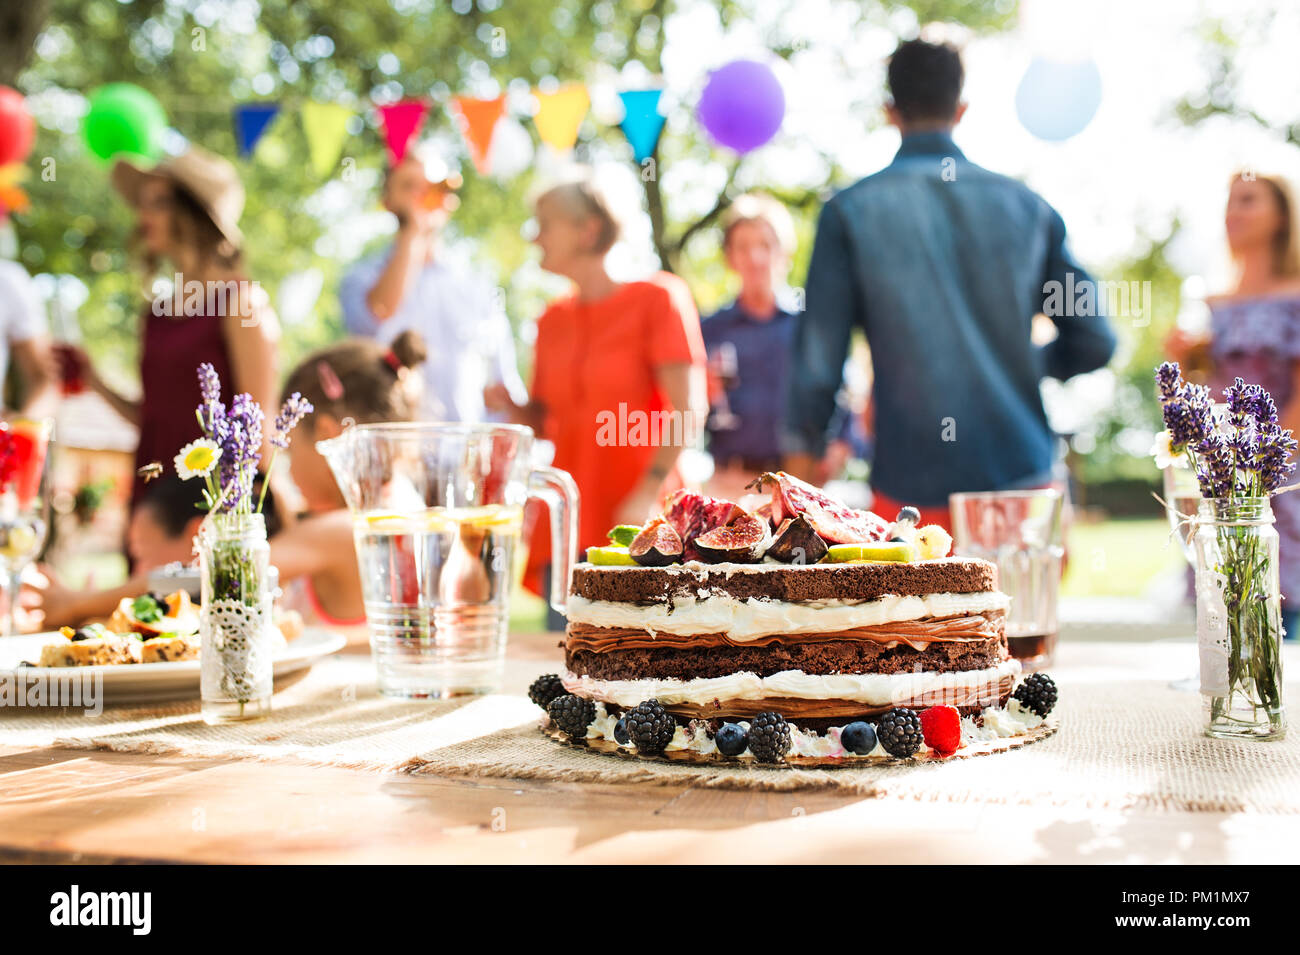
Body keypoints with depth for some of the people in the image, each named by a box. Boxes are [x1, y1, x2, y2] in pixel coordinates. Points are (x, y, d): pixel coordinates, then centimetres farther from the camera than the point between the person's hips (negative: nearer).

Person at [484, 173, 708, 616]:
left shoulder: (656, 298, -2)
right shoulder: (553, 319, 15)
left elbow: (689, 410, -10)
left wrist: (648, 492, -19)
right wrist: (509, 406, -1)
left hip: (638, 523, -5)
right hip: (567, 525, 5)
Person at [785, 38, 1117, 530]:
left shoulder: (851, 212, -4)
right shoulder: (1026, 206, 5)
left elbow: (818, 359, -6)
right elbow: (1094, 343, 6)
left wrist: (803, 448, 9)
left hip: (913, 485, -2)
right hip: (1021, 473, 3)